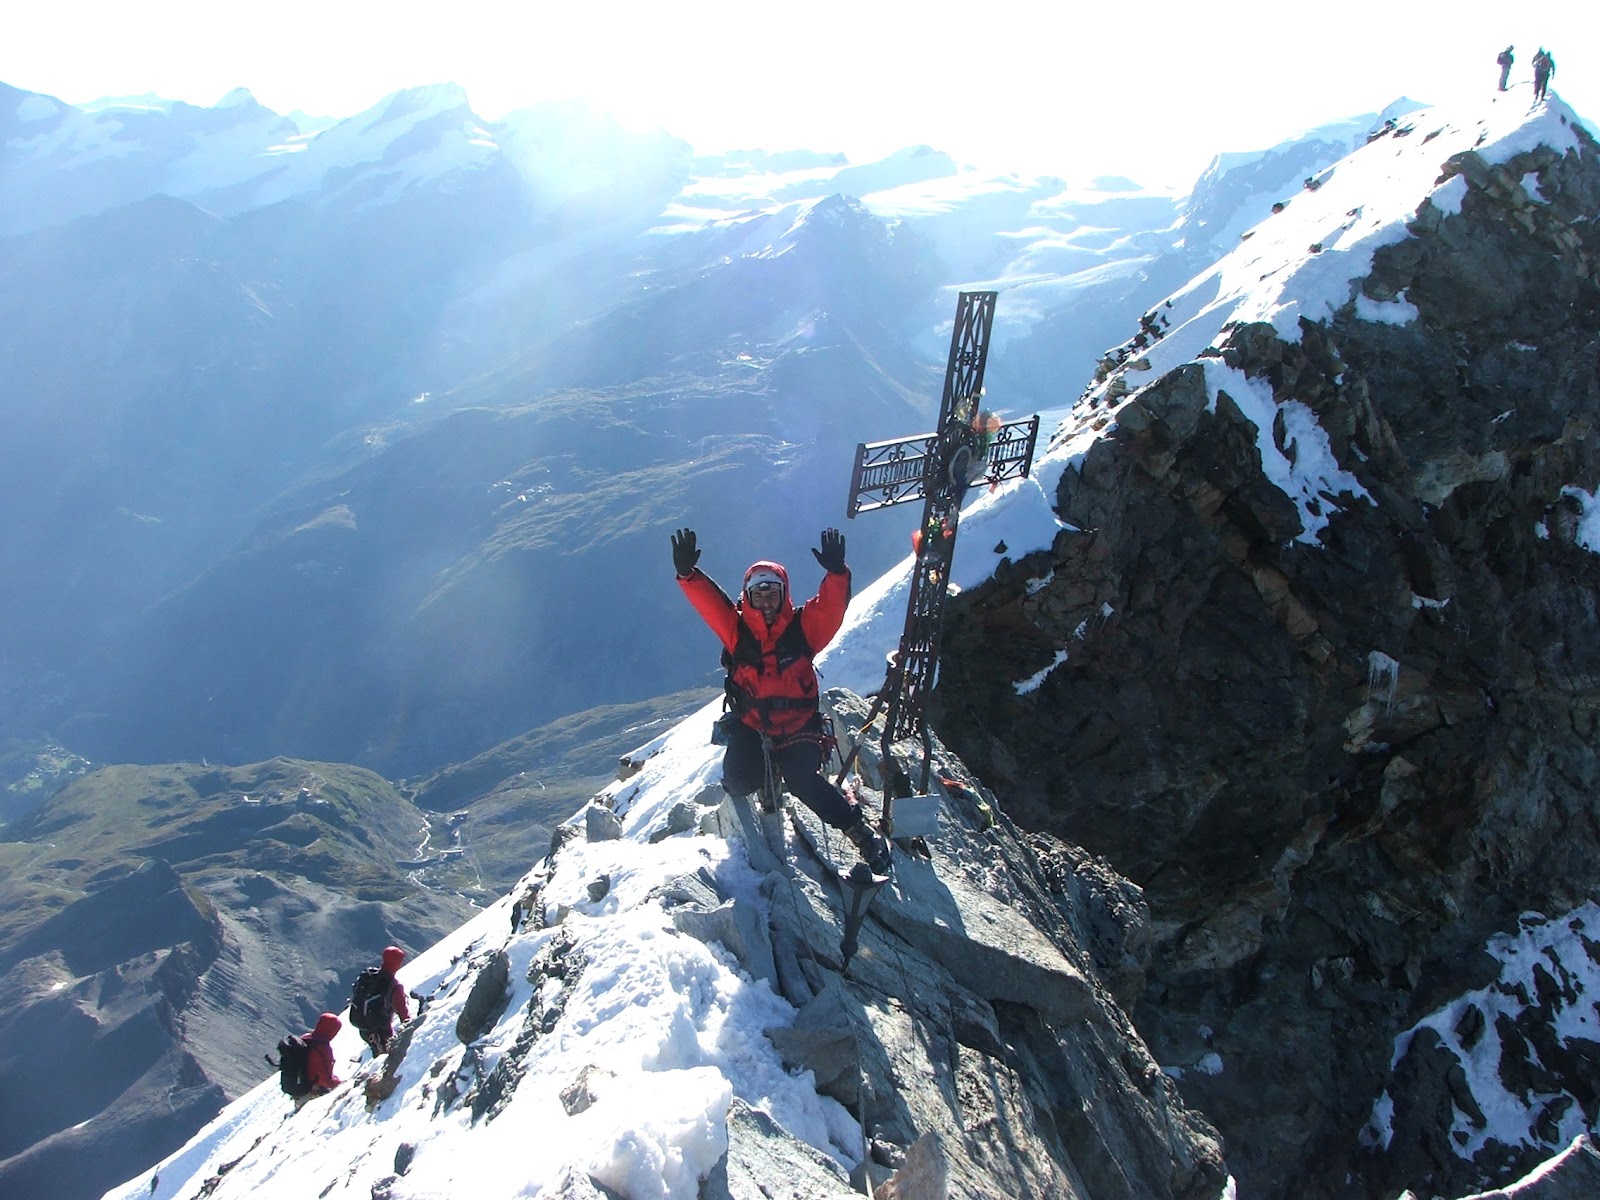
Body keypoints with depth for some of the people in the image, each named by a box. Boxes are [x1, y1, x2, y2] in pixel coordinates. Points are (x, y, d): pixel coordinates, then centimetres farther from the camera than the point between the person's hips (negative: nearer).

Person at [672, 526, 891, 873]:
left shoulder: (802, 627, -2)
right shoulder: (737, 629, -1)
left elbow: (831, 606, -15)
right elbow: (708, 602, -11)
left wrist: (836, 573, -34)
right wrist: (687, 574, -29)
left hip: (797, 724, -2)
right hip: (750, 723, 2)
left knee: (802, 781, -21)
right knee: (741, 779, -16)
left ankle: (857, 827, -3)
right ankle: (734, 792, 26)